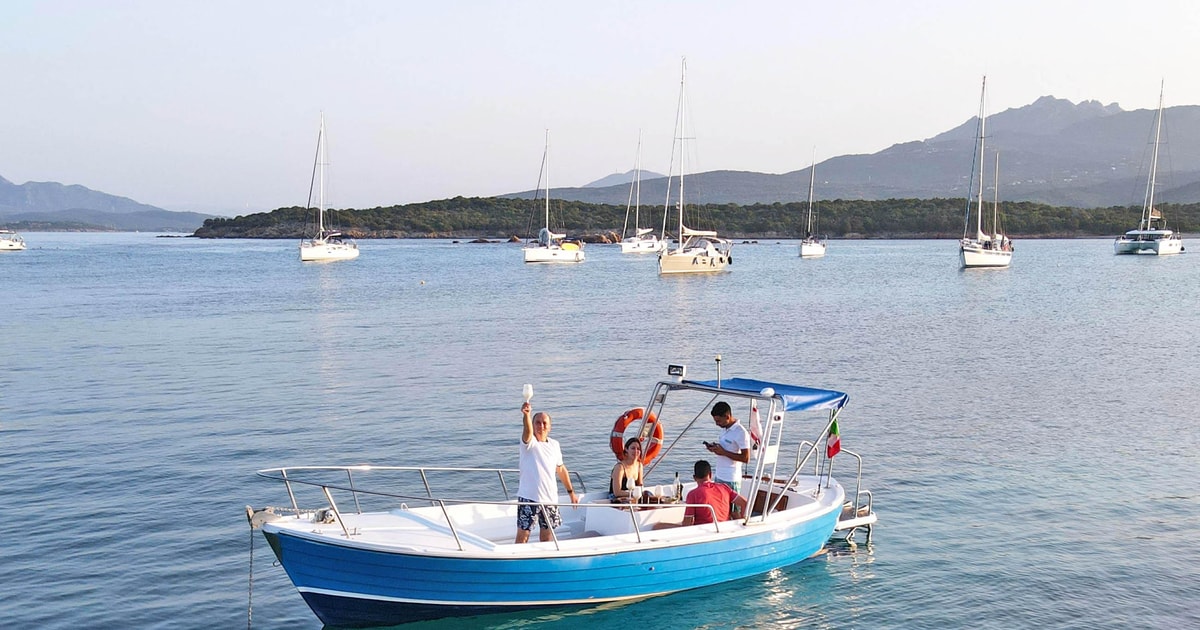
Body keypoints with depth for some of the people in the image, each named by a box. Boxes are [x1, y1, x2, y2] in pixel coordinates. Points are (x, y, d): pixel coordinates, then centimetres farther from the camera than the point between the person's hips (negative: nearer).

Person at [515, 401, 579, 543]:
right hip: (528, 498, -5)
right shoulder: (529, 442, -8)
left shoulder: (554, 445, 8)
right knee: (522, 536, -3)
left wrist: (571, 492, 22)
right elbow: (527, 430, -31)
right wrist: (526, 414, -52)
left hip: (550, 499, 5)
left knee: (547, 537, 11)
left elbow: (561, 469, 19)